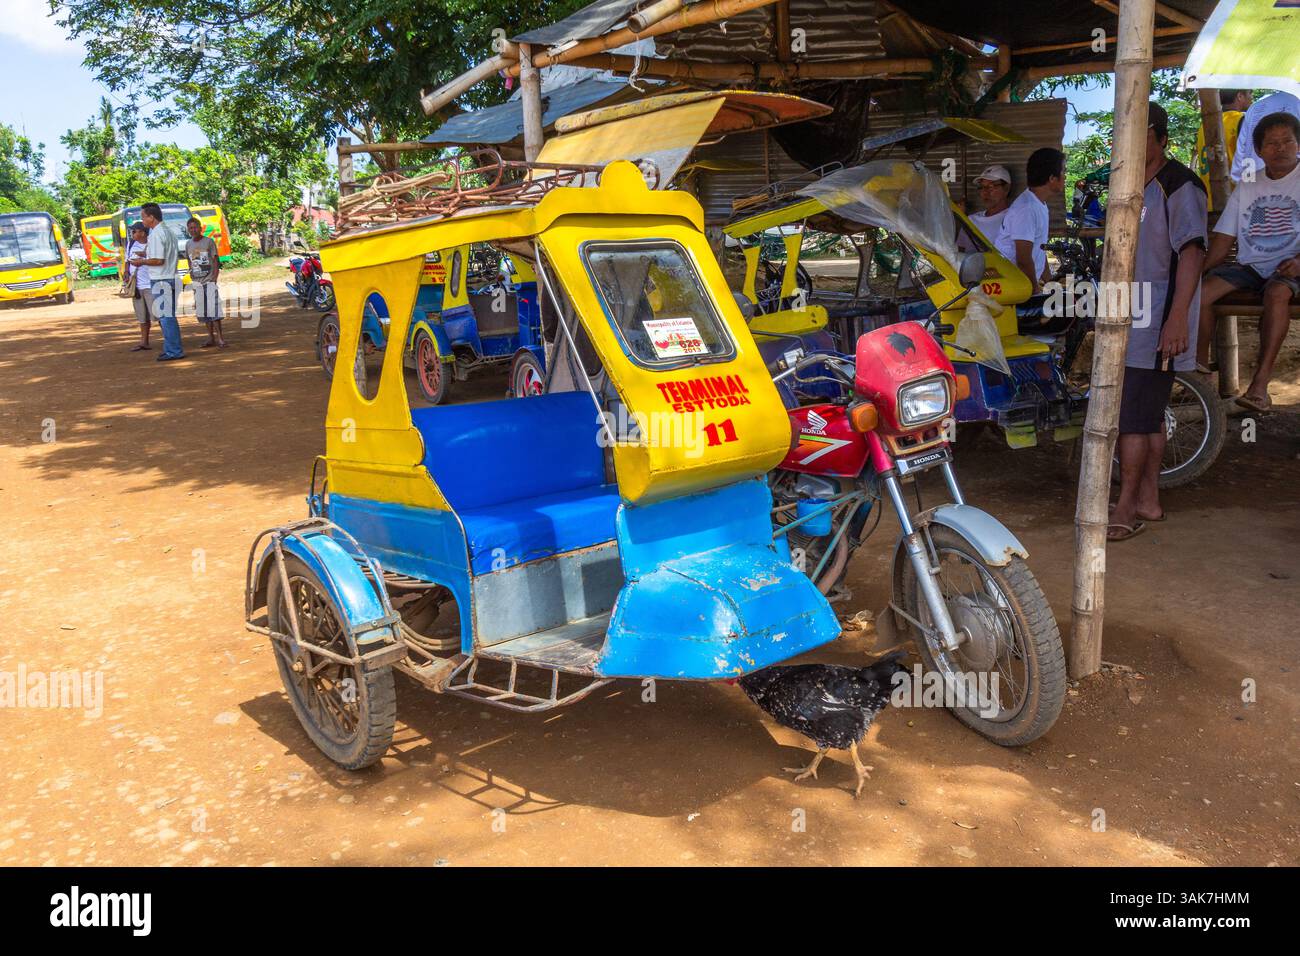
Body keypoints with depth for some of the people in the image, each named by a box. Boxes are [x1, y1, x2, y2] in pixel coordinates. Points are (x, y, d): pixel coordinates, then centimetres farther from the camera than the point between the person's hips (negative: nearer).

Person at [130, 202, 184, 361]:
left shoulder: (156, 234, -15)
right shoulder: (169, 232, 14)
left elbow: (158, 260, -20)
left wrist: (142, 262, -6)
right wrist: (148, 254, 18)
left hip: (160, 281, -9)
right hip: (170, 278, 9)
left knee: (165, 317, -5)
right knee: (169, 316, 15)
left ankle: (173, 351, -2)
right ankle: (175, 348, 19)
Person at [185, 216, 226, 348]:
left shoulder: (209, 241, -4)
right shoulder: (188, 244, 10)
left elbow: (216, 261, -5)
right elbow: (190, 262, 16)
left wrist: (214, 279, -13)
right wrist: (192, 279, 8)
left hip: (209, 281, -5)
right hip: (197, 282, 5)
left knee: (213, 309, -12)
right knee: (202, 310, 7)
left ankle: (219, 337, -10)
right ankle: (211, 338, 13)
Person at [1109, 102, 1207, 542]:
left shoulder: (1179, 185, -11)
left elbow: (1192, 252, -18)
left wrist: (1178, 317, -26)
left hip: (1158, 325, -9)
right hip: (1131, 323, 9)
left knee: (1132, 417, -9)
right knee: (1148, 415, 13)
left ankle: (1126, 509, -2)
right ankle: (1148, 501, 21)